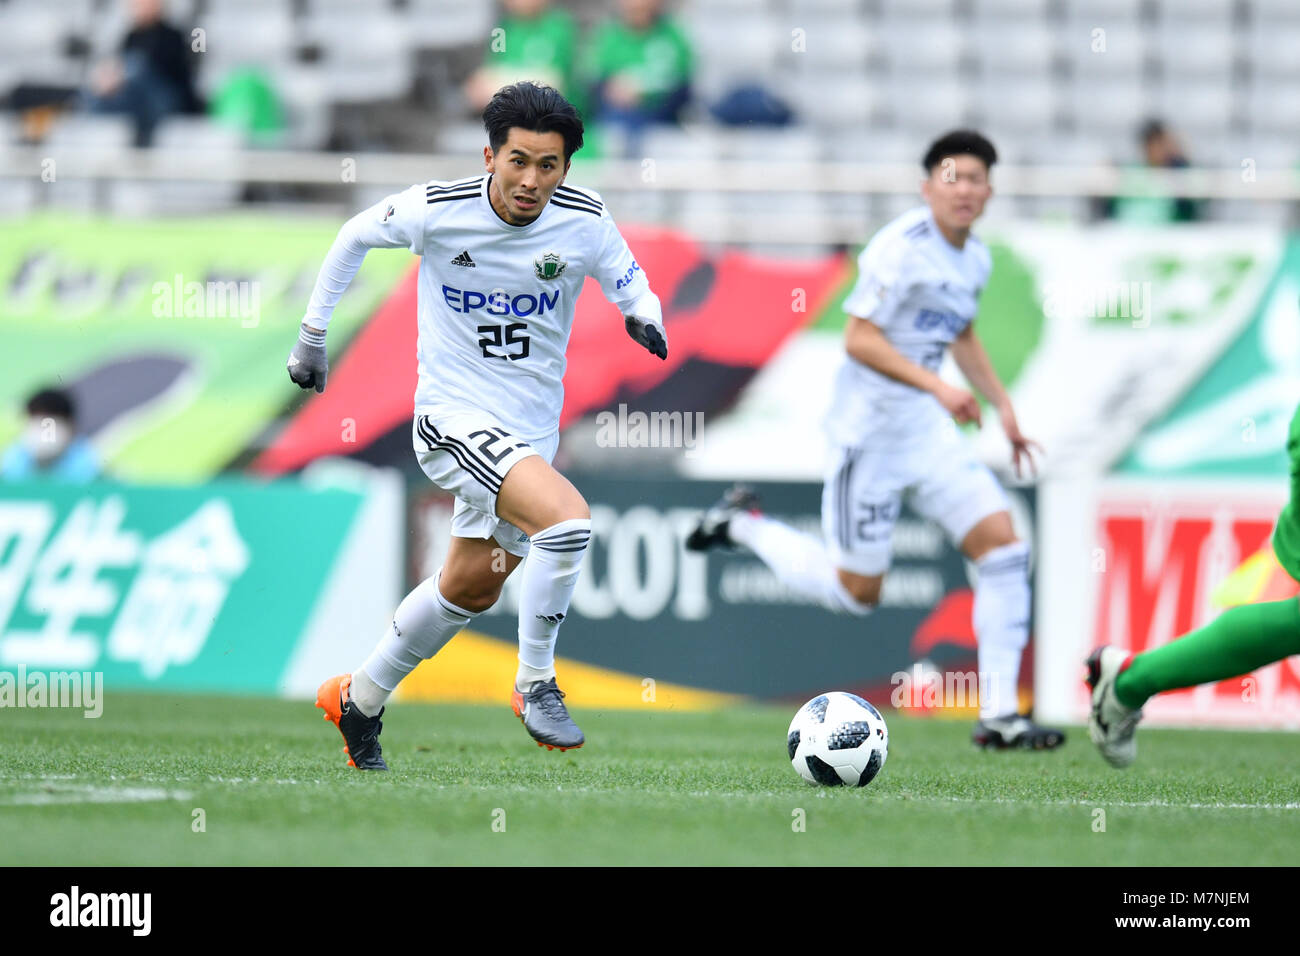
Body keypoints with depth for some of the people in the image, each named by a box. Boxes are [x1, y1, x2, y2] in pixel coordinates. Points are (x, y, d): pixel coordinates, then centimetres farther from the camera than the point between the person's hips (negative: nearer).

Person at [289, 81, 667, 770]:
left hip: (533, 429, 5)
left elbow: (630, 287, 4)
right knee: (568, 518, -28)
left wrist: (644, 318, -21)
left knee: (470, 588, 19)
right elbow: (354, 237, 3)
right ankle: (535, 685, -10)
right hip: (453, 418, -5)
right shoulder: (436, 210, -16)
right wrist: (313, 333, 9)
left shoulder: (585, 222, -11)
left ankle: (358, 700, 41)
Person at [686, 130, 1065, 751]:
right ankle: (744, 525, 25)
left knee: (1003, 545, -6)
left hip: (927, 431, 8)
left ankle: (997, 716, -3)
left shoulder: (975, 259, 8)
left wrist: (1003, 407, 17)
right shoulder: (902, 247, -19)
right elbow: (859, 339, -24)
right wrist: (937, 387, -31)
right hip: (868, 431, -8)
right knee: (855, 593, 1)